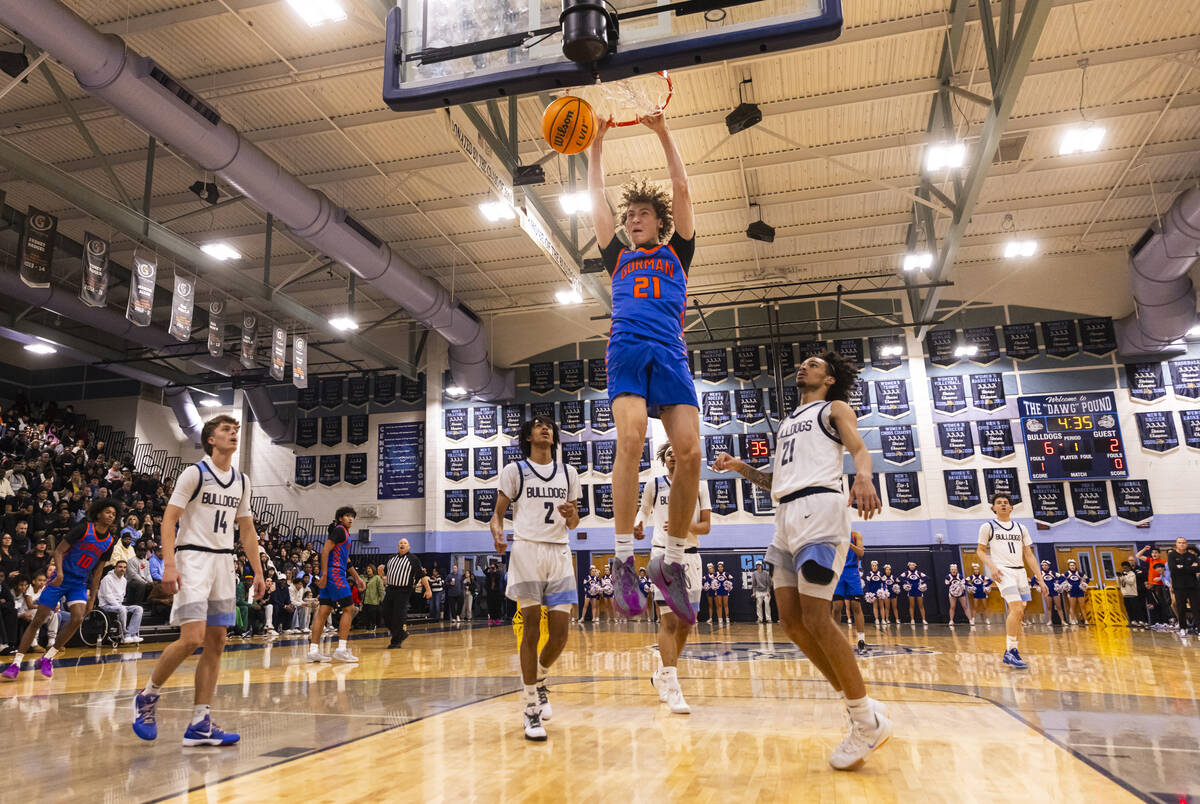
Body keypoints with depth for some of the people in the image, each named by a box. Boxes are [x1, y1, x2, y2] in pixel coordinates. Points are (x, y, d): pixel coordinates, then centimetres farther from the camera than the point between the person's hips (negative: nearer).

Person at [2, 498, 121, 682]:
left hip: (79, 584, 4)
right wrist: (60, 573, -27)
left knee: (78, 618, -16)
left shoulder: (109, 542, 3)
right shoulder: (83, 529, -10)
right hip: (61, 578, -4)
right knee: (38, 620, -3)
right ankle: (16, 663, 7)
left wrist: (92, 599, 9)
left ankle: (47, 659, -1)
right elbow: (59, 551, -11)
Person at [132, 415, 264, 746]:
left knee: (215, 644, 3)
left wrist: (258, 572, 12)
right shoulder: (194, 473, -4)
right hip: (193, 559, -6)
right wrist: (169, 565, -20)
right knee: (192, 638, -16)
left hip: (224, 563, 6)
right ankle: (147, 697, 10)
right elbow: (169, 520, -9)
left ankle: (199, 725, 9)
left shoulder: (242, 481, 13)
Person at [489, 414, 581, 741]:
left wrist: (572, 515, -7)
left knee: (560, 635, 1)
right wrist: (497, 532, -16)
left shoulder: (568, 473, 14)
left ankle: (540, 679, 32)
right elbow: (498, 512, 6)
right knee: (531, 630, -6)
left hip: (559, 553, 3)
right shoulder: (514, 470, 5)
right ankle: (531, 709, 6)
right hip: (527, 550, -3)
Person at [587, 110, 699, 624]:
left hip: (670, 354, 1)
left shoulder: (676, 252, 26)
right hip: (627, 349, 0)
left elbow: (681, 189, 21)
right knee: (631, 437, -26)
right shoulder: (618, 257, 28)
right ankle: (623, 559, -22)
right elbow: (596, 199, 28)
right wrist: (596, 142, 29)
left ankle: (671, 563, -3)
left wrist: (663, 133, 21)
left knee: (689, 452, -16)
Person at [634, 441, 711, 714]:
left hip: (690, 555, 4)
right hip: (664, 553, -3)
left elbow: (706, 525, 2)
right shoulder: (654, 485, 2)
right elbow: (643, 510, 18)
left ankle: (662, 674, 29)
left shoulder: (699, 485, 6)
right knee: (669, 618, -15)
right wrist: (637, 525, -4)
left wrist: (686, 526, -19)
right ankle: (671, 687, -15)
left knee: (686, 622, 9)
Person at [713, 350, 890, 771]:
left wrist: (863, 476, -31)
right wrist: (740, 467, 19)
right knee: (791, 621, 2)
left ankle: (869, 721, 0)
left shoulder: (834, 409, 10)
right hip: (786, 516, 8)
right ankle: (858, 706, 13)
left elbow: (859, 448, -9)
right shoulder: (787, 423, 31)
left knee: (816, 619, -14)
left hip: (819, 508, -8)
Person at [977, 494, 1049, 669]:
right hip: (1003, 571, -5)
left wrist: (1040, 580, 10)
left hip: (1020, 572, 5)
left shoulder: (1020, 528, 17)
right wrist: (992, 567, -11)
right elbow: (980, 551, 7)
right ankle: (1011, 651, -14)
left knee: (1018, 614, 4)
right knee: (1017, 609, -20)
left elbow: (1029, 556, 17)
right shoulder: (988, 527, 4)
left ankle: (1009, 653, 13)